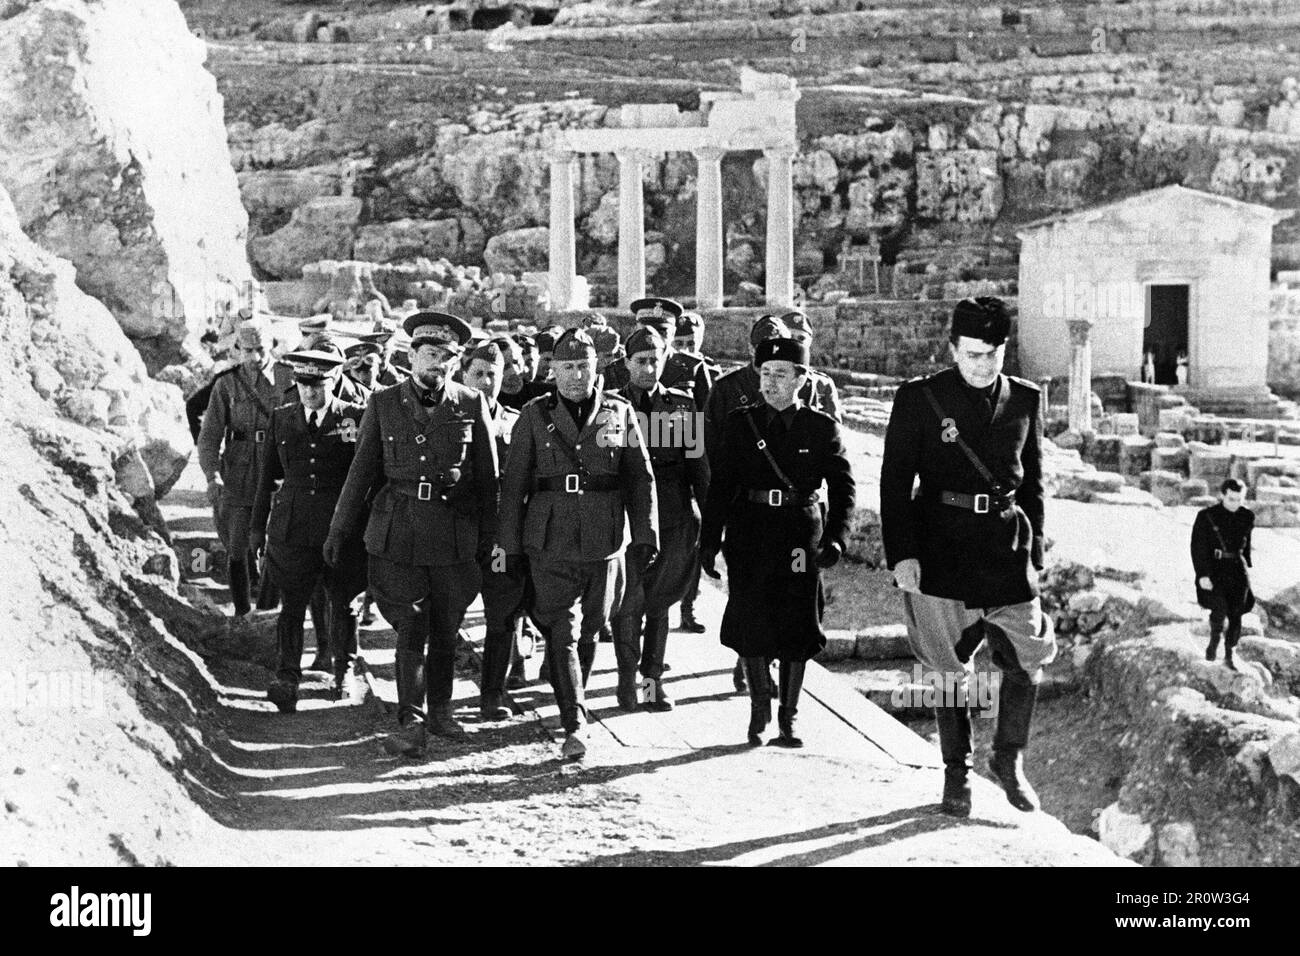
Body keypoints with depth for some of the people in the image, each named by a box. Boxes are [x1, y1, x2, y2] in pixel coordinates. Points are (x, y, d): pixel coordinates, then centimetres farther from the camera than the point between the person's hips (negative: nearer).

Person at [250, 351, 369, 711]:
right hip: (292, 526, 1)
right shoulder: (281, 418, 7)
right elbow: (268, 474, 14)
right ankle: (287, 678, -3)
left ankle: (344, 673, 25)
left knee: (343, 602, 9)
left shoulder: (355, 418, -1)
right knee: (292, 603, -4)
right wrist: (257, 525, 14)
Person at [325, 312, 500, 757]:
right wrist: (339, 529, 7)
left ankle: (440, 710, 28)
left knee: (445, 628, 10)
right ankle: (411, 722, -1)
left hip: (455, 533, 1)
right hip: (398, 531, -1)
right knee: (411, 626, -6)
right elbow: (362, 470, 8)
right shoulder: (383, 405, 4)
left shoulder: (472, 405, 3)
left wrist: (488, 535, 5)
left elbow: (488, 476, 7)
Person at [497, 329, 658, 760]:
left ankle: (574, 700, 34)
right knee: (561, 631, -8)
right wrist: (510, 543, 1)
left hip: (603, 542, 2)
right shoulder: (535, 415, 3)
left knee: (589, 629, 13)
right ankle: (574, 724, -10)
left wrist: (644, 537, 2)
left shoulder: (619, 412, 5)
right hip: (550, 542, -2)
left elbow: (640, 478, 6)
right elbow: (514, 482, 3)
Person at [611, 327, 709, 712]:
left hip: (674, 520, 2)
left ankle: (654, 678, 19)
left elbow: (698, 463, 10)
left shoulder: (682, 405, 8)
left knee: (659, 602, 9)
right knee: (629, 601, -5)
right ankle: (627, 677, 11)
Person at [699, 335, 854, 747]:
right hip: (750, 535, 1)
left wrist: (834, 538, -10)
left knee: (797, 628, 1)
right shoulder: (740, 424, 4)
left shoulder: (822, 428, 1)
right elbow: (721, 485, 5)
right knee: (751, 624, 1)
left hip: (801, 538, -1)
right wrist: (710, 541, -1)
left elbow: (843, 486, 2)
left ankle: (788, 716, 15)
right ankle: (759, 708, 21)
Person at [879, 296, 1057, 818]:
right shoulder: (919, 398, -2)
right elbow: (895, 481, -3)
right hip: (941, 549, -3)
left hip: (1007, 548, 3)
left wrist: (1034, 550, 13)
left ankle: (1008, 758, 21)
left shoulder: (1025, 400, 8)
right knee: (950, 668, 5)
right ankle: (956, 772, 21)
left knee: (1028, 660, -2)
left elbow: (1033, 481, 16)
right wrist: (901, 553, -10)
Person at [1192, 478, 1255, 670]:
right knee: (1220, 608, -22)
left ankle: (1229, 656, 15)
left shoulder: (1247, 517, 4)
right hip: (1213, 570, -4)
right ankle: (1213, 642, 4)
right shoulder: (1206, 516, -8)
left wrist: (1246, 567, 20)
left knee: (1236, 615, -1)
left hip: (1237, 570, 4)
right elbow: (1197, 548, -10)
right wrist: (1202, 575, -17)